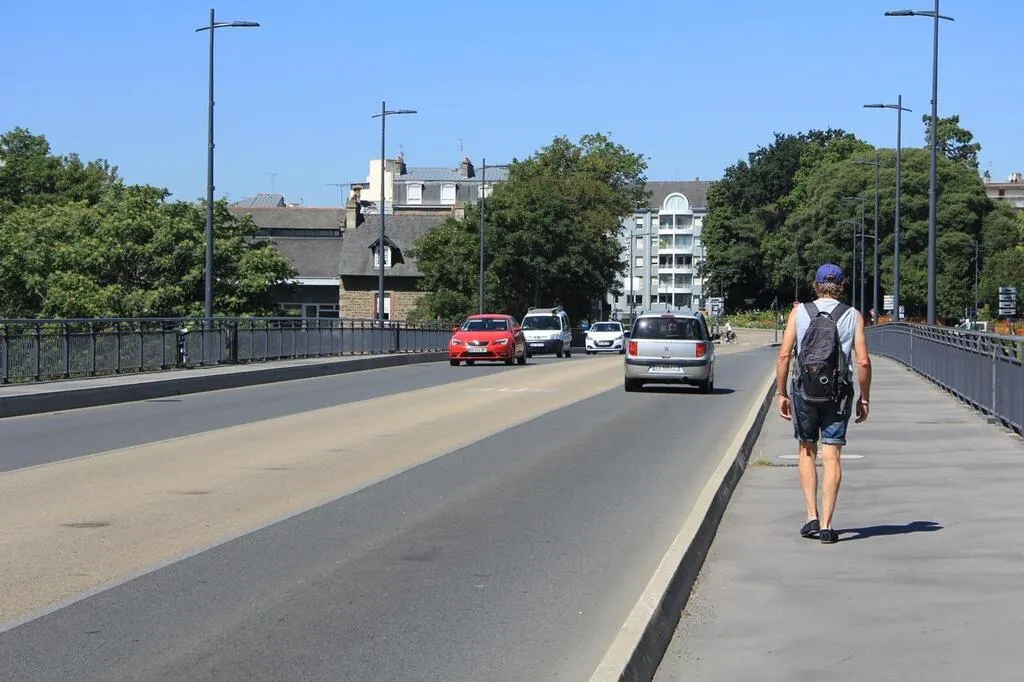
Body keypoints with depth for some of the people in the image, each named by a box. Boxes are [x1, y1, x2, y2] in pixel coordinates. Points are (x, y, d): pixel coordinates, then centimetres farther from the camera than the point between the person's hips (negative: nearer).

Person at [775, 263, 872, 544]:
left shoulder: (799, 312, 3)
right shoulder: (853, 316, 2)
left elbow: (784, 355, -3)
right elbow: (863, 361, -4)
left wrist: (781, 394, 4)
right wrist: (864, 399, 6)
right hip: (838, 392, 0)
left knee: (807, 451, 16)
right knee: (831, 456, 2)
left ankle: (812, 516, 8)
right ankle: (826, 525, -2)